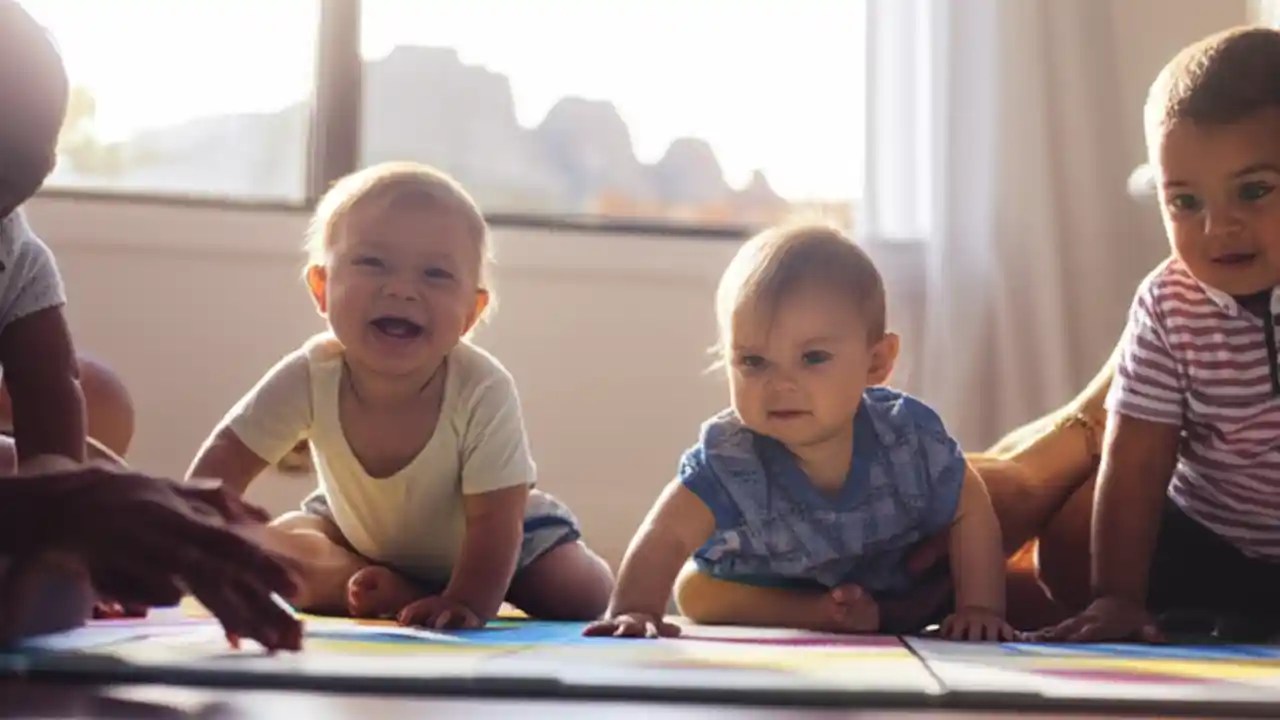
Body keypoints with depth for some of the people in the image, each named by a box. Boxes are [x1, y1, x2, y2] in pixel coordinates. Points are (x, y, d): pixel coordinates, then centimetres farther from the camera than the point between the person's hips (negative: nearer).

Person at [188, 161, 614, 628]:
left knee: (583, 596, -16)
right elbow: (224, 461, -23)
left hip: (484, 546, -1)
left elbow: (493, 523, -34)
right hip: (362, 535, 1)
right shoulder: (310, 376, -30)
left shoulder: (483, 391, -37)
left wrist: (468, 603, -47)